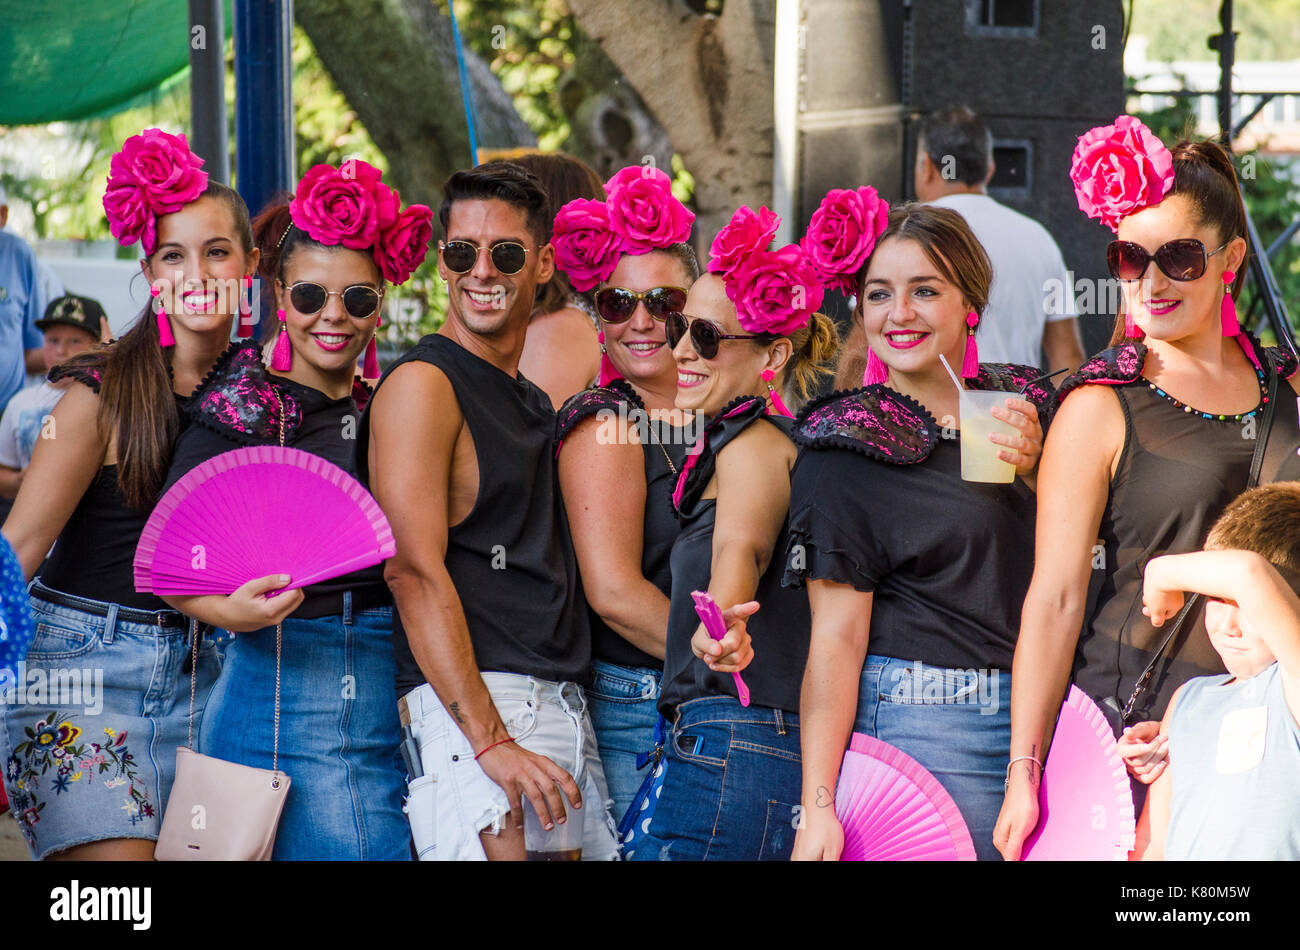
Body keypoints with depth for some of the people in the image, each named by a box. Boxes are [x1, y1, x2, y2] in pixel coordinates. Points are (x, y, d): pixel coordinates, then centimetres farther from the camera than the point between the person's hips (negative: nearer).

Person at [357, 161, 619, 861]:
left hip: (564, 699, 8)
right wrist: (490, 739, -20)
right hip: (471, 699, -8)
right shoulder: (421, 385, -6)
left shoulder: (538, 400, 19)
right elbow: (415, 571, -13)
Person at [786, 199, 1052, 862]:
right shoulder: (843, 453, -5)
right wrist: (817, 809, -17)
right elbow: (837, 635, -9)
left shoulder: (1018, 406, 9)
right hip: (918, 726, -5)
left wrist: (1032, 467, -9)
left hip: (1041, 721, 5)